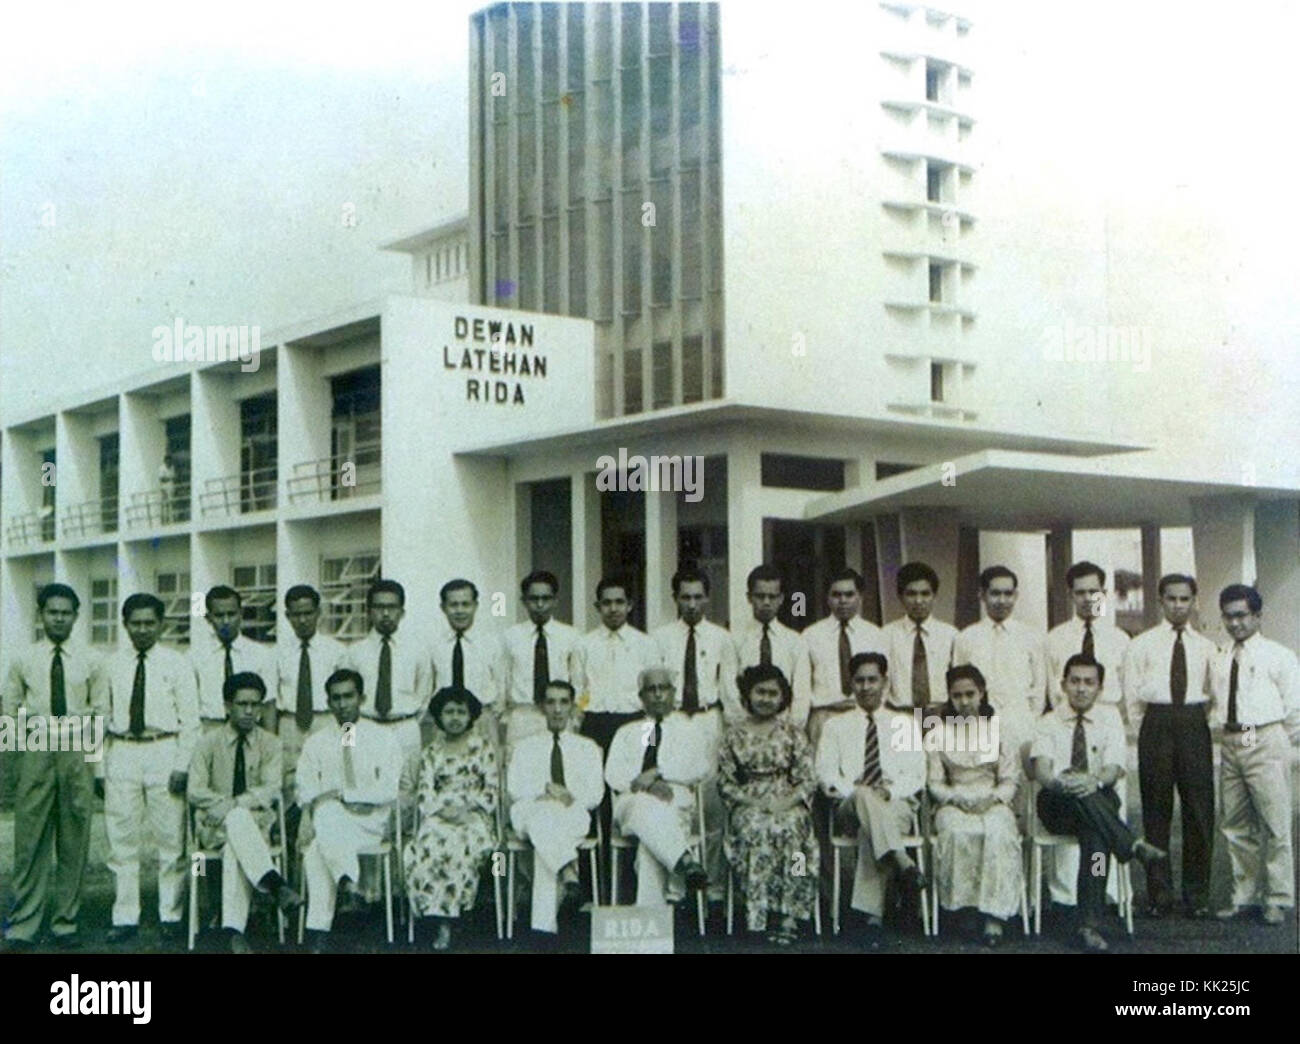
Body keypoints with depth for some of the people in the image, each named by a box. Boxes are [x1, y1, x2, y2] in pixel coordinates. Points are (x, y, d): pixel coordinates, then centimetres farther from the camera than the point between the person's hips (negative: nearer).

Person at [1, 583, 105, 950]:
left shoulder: (91, 661, 6)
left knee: (74, 839, 5)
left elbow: (102, 710, 6)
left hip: (78, 751, 1)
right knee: (30, 838, -1)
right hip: (34, 750, 0)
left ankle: (65, 921, 14)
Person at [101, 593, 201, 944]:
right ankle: (125, 918, 13)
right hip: (121, 753, 2)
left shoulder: (176, 664, 1)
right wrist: (98, 765, 2)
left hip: (164, 752, -2)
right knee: (122, 840, 5)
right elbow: (102, 715, 7)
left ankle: (170, 916, 12)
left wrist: (182, 766, -8)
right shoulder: (111, 665, 7)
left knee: (171, 839, 2)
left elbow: (190, 720, 0)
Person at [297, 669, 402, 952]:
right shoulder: (315, 743, 14)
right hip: (325, 822, 2)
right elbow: (306, 791, 4)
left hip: (370, 822, -2)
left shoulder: (383, 738, 5)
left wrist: (341, 795, -14)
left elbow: (388, 791, -5)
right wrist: (306, 817, -18)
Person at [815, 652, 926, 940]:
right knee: (863, 796, -38)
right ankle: (902, 863, -54)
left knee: (871, 829, -37)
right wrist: (855, 791, -13)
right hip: (849, 807, 0)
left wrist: (890, 790, -13)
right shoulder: (836, 726, 20)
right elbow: (826, 774, 7)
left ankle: (872, 914, -45)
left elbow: (916, 775, 9)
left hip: (897, 806, 0)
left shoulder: (906, 724, 20)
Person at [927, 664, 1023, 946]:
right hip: (954, 805, 0)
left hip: (993, 804, 0)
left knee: (998, 831, -34)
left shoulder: (997, 730, 11)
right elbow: (935, 783, 6)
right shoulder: (941, 734, 11)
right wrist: (958, 797, -13)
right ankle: (958, 900, -28)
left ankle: (994, 916, -37)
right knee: (956, 830, -36)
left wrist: (992, 797, -14)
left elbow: (1009, 780, 6)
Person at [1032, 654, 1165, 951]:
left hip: (1100, 803, 0)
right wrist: (1059, 782, -31)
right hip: (1055, 808, 0)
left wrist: (1094, 781, -30)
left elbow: (1113, 770, -5)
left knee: (1095, 833, -35)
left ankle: (1090, 924, -35)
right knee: (1073, 790, -36)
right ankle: (1132, 845, -39)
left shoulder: (1109, 726, 13)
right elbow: (1041, 770, -6)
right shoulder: (1048, 724, 12)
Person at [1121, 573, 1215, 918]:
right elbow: (1132, 695, 7)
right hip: (1156, 725, -1)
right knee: (1156, 810, 1)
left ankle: (1197, 893, 10)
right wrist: (1147, 733, 2)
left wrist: (1199, 727, 5)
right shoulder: (1141, 644, 7)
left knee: (1199, 809, 0)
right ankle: (1159, 893, 8)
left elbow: (1212, 694, 14)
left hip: (1195, 725, 1)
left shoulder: (1206, 647, 12)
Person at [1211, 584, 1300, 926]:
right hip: (1229, 743, 6)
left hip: (1265, 742, -5)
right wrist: (1224, 734, 8)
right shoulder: (1218, 660, 13)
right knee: (1234, 825, 11)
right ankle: (1244, 894, 22)